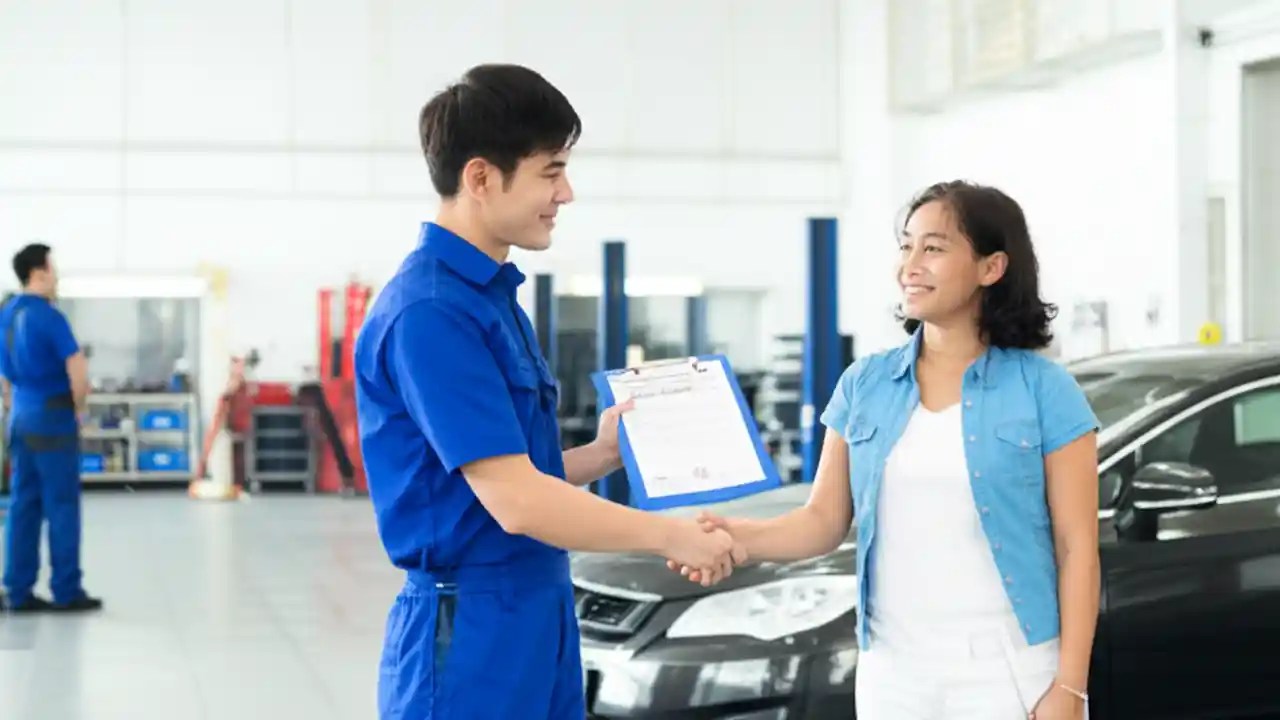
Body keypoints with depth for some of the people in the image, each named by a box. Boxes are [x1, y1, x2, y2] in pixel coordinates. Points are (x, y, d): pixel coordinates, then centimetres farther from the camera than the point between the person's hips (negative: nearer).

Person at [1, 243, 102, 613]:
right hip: (52, 417, -8)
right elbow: (78, 372, -19)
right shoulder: (48, 317, -16)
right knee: (61, 506, -2)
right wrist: (78, 410, -2)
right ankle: (66, 590, 2)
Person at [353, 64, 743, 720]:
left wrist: (601, 454, 4)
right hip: (471, 633, -9)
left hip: (537, 619, 9)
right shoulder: (429, 312, -18)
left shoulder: (492, 295, 12)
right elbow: (514, 501, -22)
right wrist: (671, 536, -14)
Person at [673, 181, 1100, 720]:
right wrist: (740, 536, -15)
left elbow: (1076, 547, -5)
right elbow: (825, 520, 6)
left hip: (1010, 673, -3)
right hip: (892, 672, 4)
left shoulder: (1044, 390, -4)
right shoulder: (864, 384, 7)